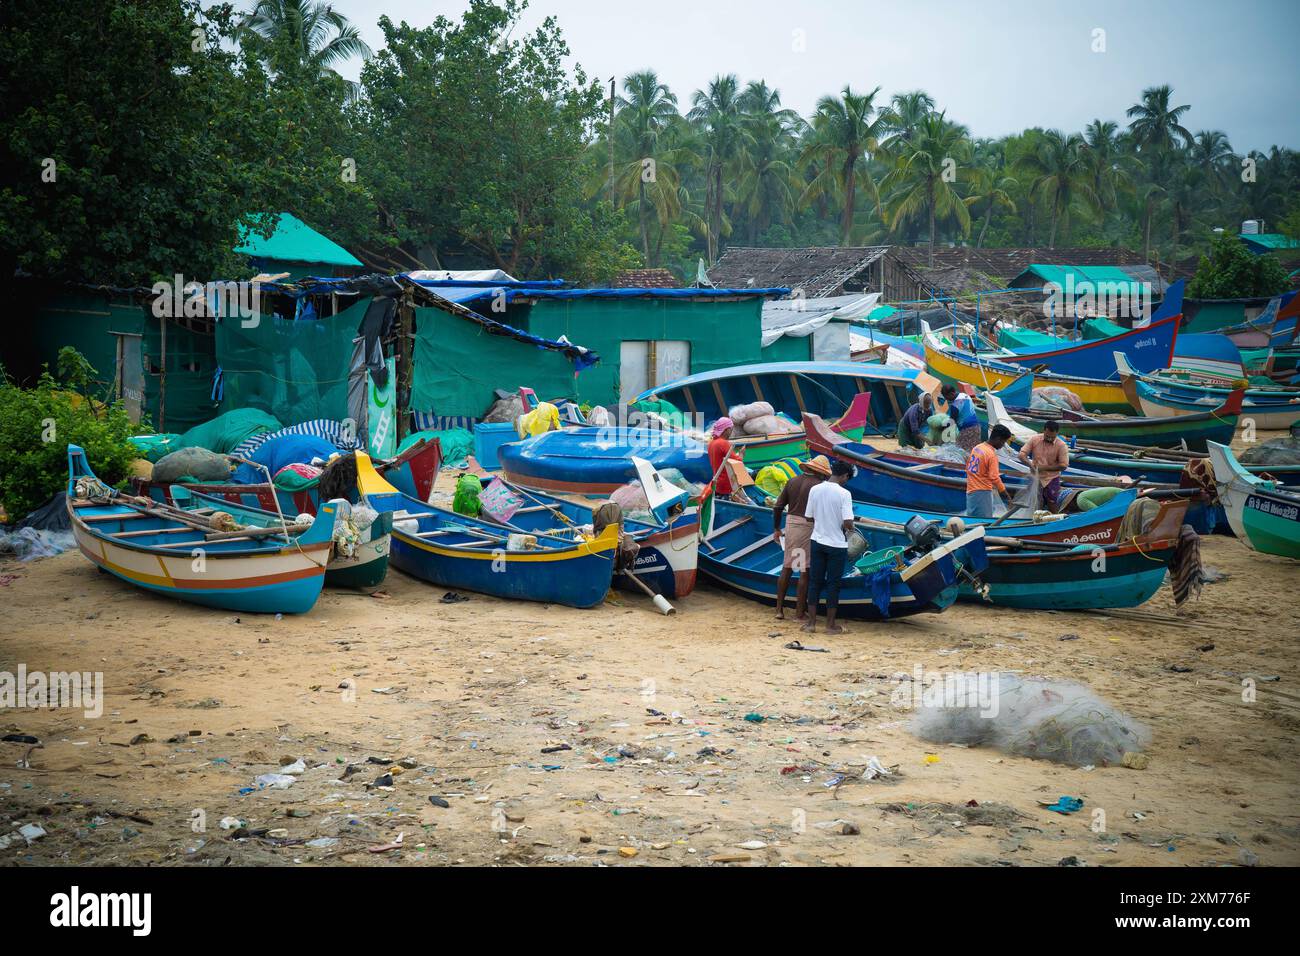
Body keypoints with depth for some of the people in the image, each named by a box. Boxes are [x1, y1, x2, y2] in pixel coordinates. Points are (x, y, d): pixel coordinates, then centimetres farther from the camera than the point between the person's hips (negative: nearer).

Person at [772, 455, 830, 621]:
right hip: (808, 528, -6)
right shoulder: (818, 486, -10)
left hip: (790, 525, 6)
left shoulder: (792, 481, 7)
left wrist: (776, 528, 17)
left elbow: (778, 506, 8)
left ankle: (779, 609, 16)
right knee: (805, 572, 2)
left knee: (786, 568, 14)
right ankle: (800, 612, 6)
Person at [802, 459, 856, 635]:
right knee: (833, 584, 6)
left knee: (815, 582, 11)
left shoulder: (815, 490, -2)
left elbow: (809, 517, 5)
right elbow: (847, 523, -21)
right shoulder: (844, 494, -16)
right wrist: (847, 527, 1)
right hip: (837, 544, -4)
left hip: (817, 541, 4)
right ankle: (830, 625, 12)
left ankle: (811, 622, 12)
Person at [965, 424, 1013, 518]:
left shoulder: (976, 448, 8)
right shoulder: (992, 455, -16)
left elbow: (968, 467, 17)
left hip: (970, 491, 8)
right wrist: (1004, 493, -16)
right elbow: (994, 478, -21)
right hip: (983, 492, -8)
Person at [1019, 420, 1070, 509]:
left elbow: (1063, 466, -13)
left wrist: (1044, 468, -19)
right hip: (1036, 478, 2)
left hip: (1052, 479, -2)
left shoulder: (1062, 446, -12)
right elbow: (1022, 454, -6)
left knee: (1052, 505, 0)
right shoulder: (1034, 440, -6)